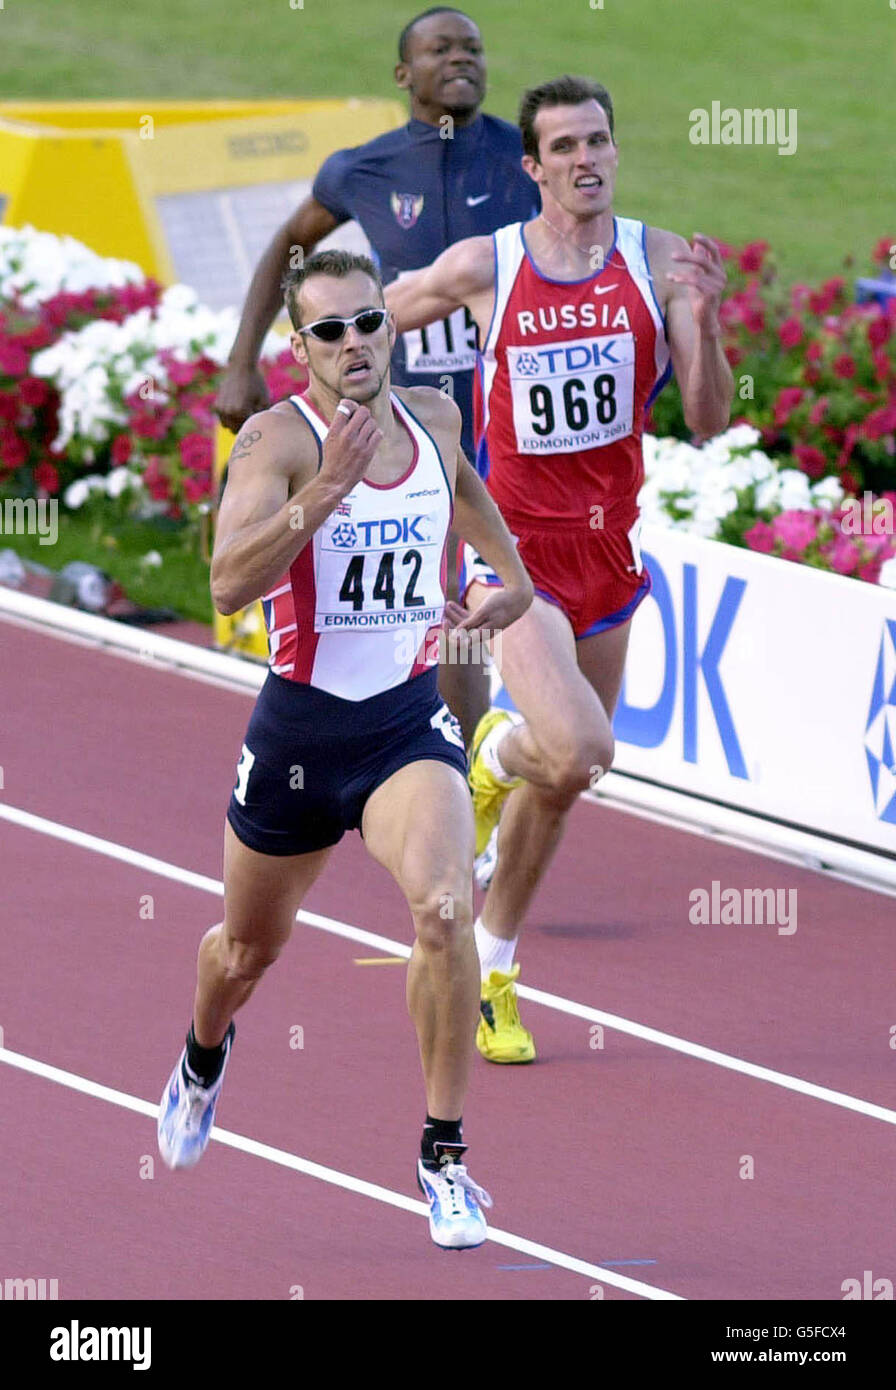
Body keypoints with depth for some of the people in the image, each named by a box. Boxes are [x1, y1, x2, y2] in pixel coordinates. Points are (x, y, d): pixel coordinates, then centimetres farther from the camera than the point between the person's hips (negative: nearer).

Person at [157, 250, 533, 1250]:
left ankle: (445, 1155, -15)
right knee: (249, 947, 20)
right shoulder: (277, 438, -16)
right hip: (300, 725, -2)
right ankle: (204, 1056, 57)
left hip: (409, 723, 2)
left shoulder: (434, 417, 1)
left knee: (445, 908, -26)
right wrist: (325, 489, -40)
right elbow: (229, 583, -32)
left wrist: (512, 574, 17)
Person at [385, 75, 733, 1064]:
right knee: (576, 752, -25)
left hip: (606, 542, 4)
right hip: (514, 544, -4)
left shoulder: (658, 262, -4)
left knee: (561, 779, 14)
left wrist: (703, 319, -23)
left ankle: (491, 970, 33)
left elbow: (708, 423, -9)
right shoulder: (484, 266, -9)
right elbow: (370, 324, 10)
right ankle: (498, 754, 11)